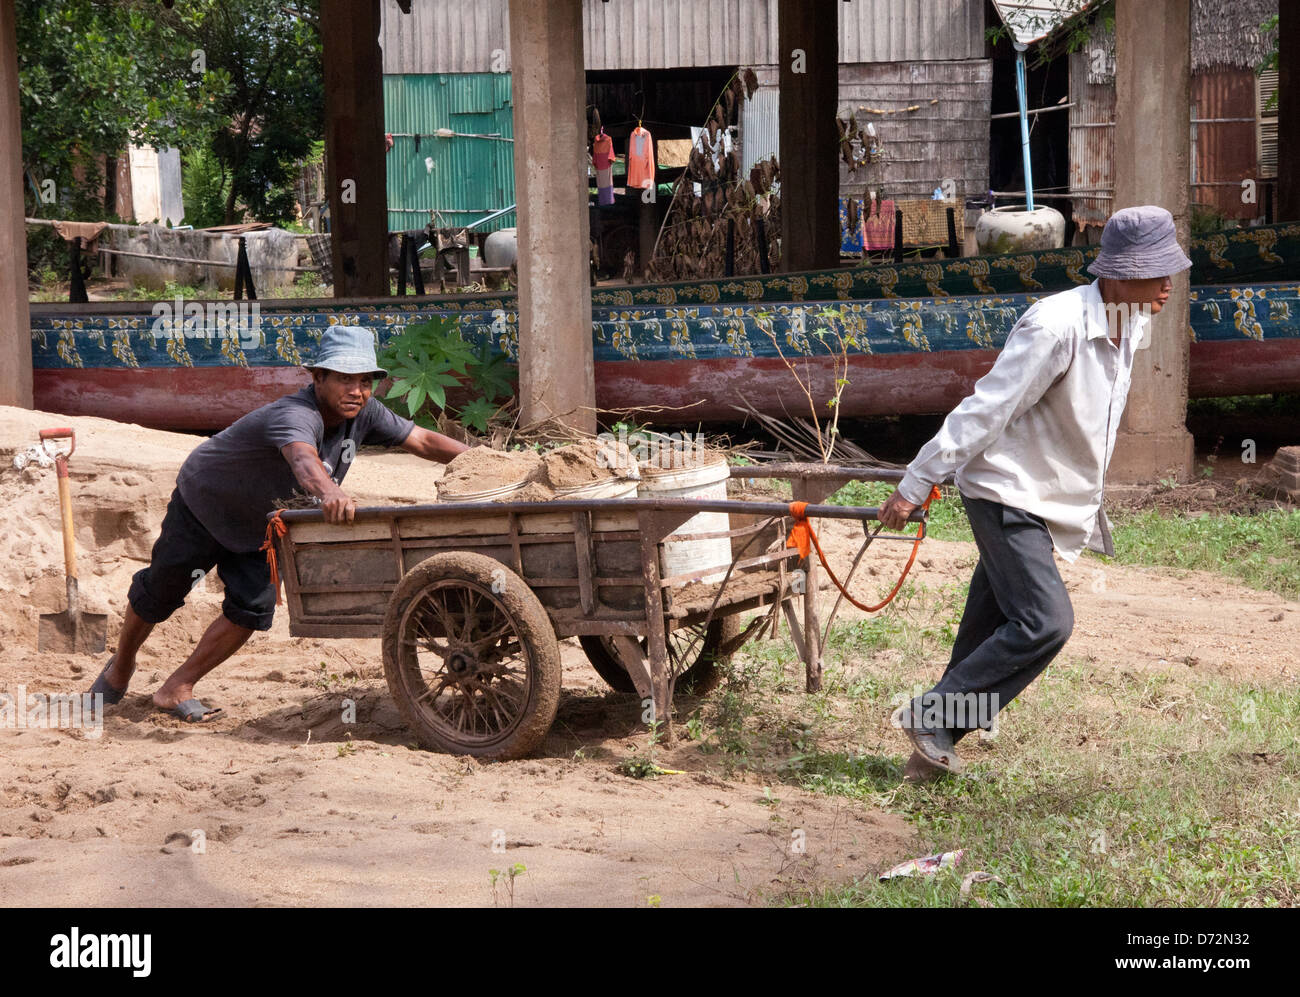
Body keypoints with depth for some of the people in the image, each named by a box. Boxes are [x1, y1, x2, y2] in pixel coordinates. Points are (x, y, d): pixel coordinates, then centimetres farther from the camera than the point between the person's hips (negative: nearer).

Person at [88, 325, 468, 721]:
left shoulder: (362, 413, -18)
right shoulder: (296, 414, -42)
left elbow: (423, 441, -10)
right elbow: (303, 458, -64)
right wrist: (329, 492, -85)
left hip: (260, 527, 6)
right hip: (203, 504, -6)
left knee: (253, 610, -9)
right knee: (157, 594, 12)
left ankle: (176, 688, 7)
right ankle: (121, 665, 41)